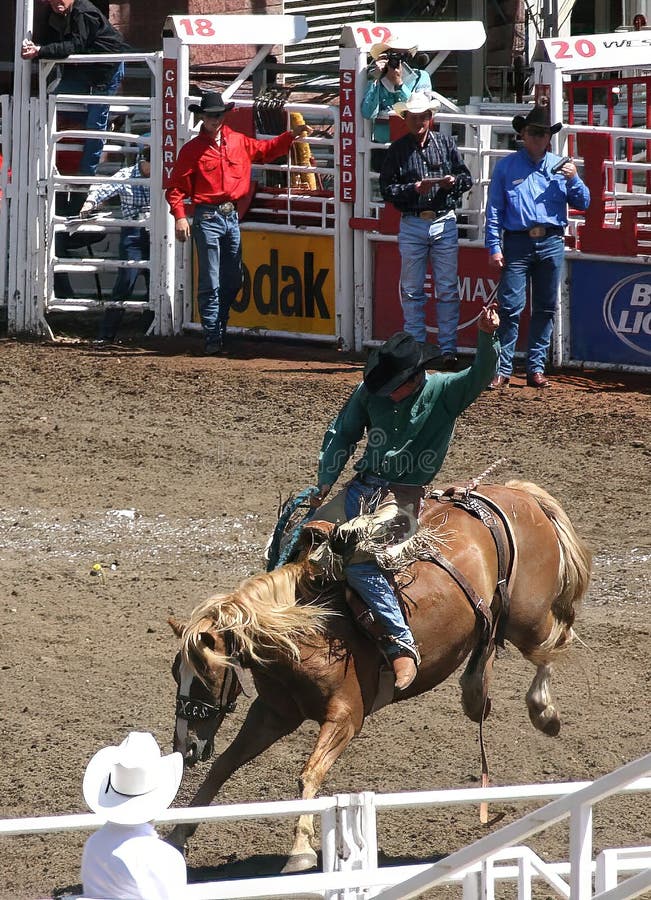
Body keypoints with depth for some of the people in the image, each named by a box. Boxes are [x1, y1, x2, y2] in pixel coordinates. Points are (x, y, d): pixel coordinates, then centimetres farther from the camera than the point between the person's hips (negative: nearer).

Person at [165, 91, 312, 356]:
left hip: (232, 215, 5)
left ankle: (219, 331, 23)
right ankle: (213, 339, -3)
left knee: (232, 281, 11)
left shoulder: (239, 142, 9)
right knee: (210, 284, -5)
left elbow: (267, 150, 25)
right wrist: (180, 217, -17)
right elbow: (176, 187, -5)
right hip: (207, 218, -5)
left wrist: (291, 135, 14)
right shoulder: (192, 149, -4)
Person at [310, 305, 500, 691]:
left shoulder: (444, 391, -8)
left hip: (403, 496, -6)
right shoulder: (369, 393, 4)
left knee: (360, 561, -30)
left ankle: (401, 644, -28)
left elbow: (480, 376, -26)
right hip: (362, 487, 6)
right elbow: (341, 435, 15)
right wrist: (326, 481, 3)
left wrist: (488, 336, -44)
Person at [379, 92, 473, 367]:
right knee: (412, 290, 4)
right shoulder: (398, 150, 3)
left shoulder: (446, 143, 6)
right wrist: (414, 188, -16)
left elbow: (467, 179, 9)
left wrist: (453, 181, -13)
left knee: (448, 290, 0)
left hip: (445, 223, 0)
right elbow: (387, 189, -2)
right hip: (412, 224, 0)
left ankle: (448, 349, 4)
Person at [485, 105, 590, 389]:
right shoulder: (506, 166, 5)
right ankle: (502, 369, -5)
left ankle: (536, 368, 13)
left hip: (551, 245, 3)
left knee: (545, 309, 6)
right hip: (517, 243, -3)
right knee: (510, 307, -8)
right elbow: (494, 210, 3)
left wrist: (573, 180, -7)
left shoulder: (559, 166, 11)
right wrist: (494, 248, -5)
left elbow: (582, 203, 12)